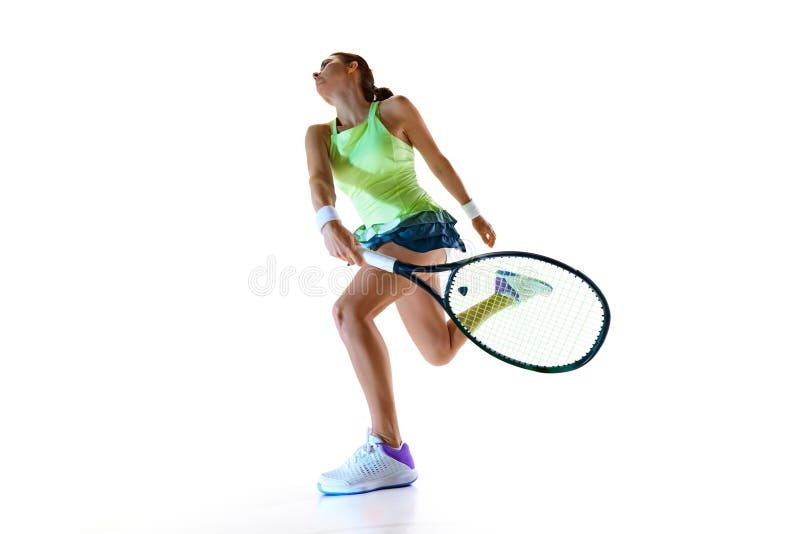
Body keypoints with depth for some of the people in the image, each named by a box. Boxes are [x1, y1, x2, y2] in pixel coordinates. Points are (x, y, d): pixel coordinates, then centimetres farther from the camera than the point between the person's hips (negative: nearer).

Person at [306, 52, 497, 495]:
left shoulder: (394, 110, -2)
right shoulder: (319, 135, 9)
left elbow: (438, 161, 8)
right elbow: (319, 180, -11)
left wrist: (473, 213, 14)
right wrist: (329, 223, -33)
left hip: (419, 227, -6)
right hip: (378, 239, 7)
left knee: (349, 311, -29)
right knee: (440, 354, 10)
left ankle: (388, 451, -29)